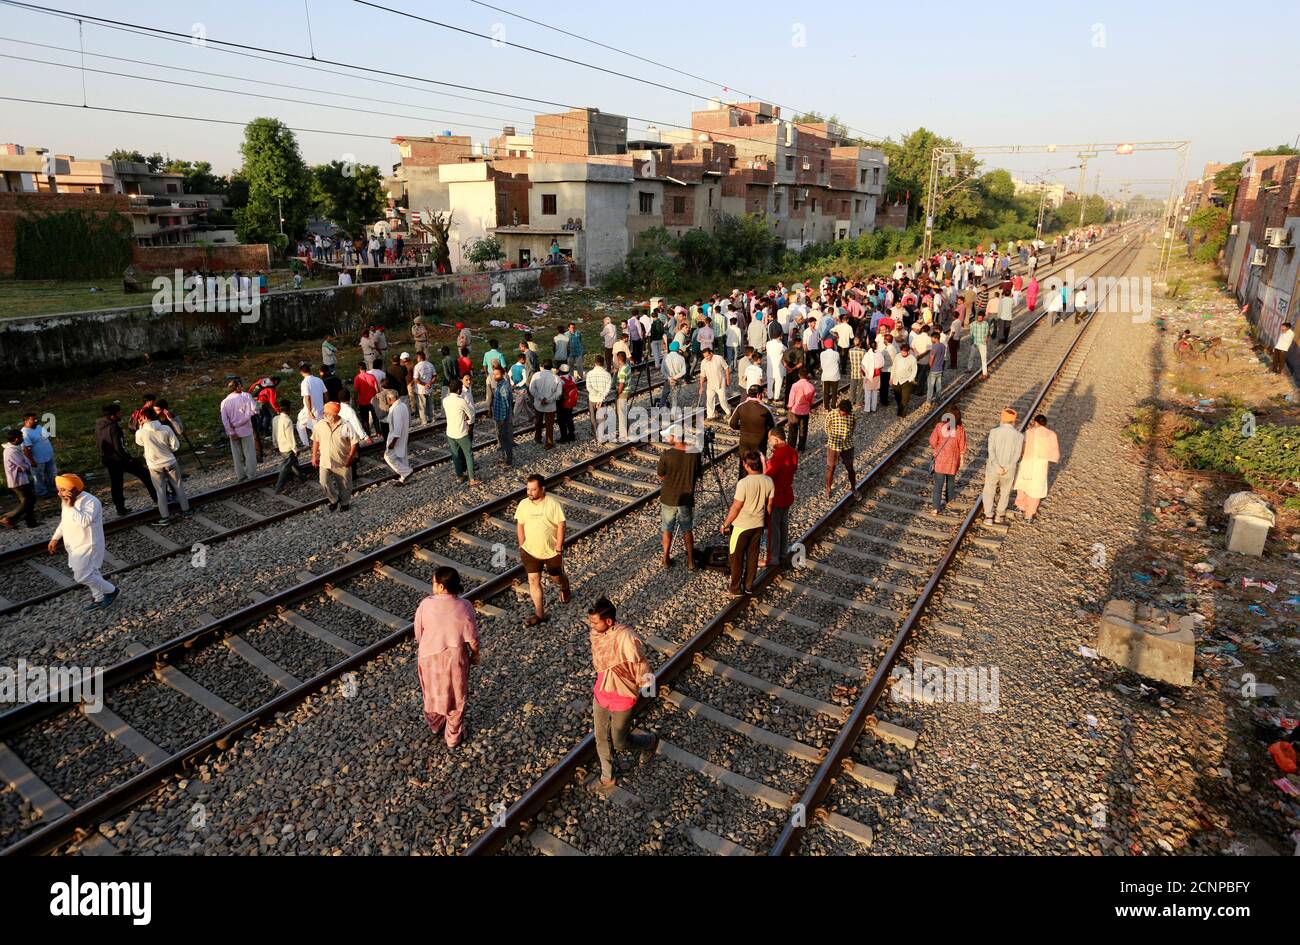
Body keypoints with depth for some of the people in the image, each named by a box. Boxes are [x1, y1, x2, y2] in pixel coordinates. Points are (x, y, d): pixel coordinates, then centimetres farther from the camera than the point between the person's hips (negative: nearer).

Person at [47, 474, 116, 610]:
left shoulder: (90, 502, -24)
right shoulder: (67, 500, 4)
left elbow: (84, 521, -38)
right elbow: (64, 521, 19)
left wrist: (71, 506, -35)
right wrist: (55, 538, 16)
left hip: (87, 546, -8)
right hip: (75, 546, 8)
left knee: (82, 576, -7)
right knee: (90, 573, 16)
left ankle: (111, 591, 12)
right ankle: (99, 599, 28)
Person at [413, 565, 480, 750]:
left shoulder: (426, 604, -21)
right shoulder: (464, 606, -22)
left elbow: (418, 633, -7)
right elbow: (472, 639, -14)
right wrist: (475, 655, 5)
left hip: (430, 656, 1)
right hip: (455, 658, -1)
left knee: (433, 691, 28)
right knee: (456, 697, 21)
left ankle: (435, 725, 52)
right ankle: (452, 737, 36)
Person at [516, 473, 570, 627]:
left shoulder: (553, 504, -18)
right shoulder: (523, 504, -7)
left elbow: (561, 526, -14)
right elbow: (520, 525, 4)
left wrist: (559, 547, -14)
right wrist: (522, 545, 3)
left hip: (552, 551, -2)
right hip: (530, 551, 3)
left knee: (557, 577, 16)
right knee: (533, 581, 0)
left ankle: (565, 587, 52)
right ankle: (539, 614, 11)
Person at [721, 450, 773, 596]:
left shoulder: (743, 483, -25)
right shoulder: (768, 481, -7)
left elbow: (736, 507, -18)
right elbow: (769, 504, 5)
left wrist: (725, 524, -5)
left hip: (742, 525, -5)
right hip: (759, 525, 6)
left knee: (736, 557, 10)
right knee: (753, 556, 18)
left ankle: (736, 589, 18)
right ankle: (749, 586, 30)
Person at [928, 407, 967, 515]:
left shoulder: (939, 426, -14)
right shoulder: (960, 428, -13)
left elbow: (933, 441, -9)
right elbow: (962, 446, -7)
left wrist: (934, 450, 12)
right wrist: (962, 459, 5)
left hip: (940, 458, -1)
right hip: (953, 459, 1)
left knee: (938, 483, 2)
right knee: (950, 479, 24)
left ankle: (936, 507, -4)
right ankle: (948, 499, 44)